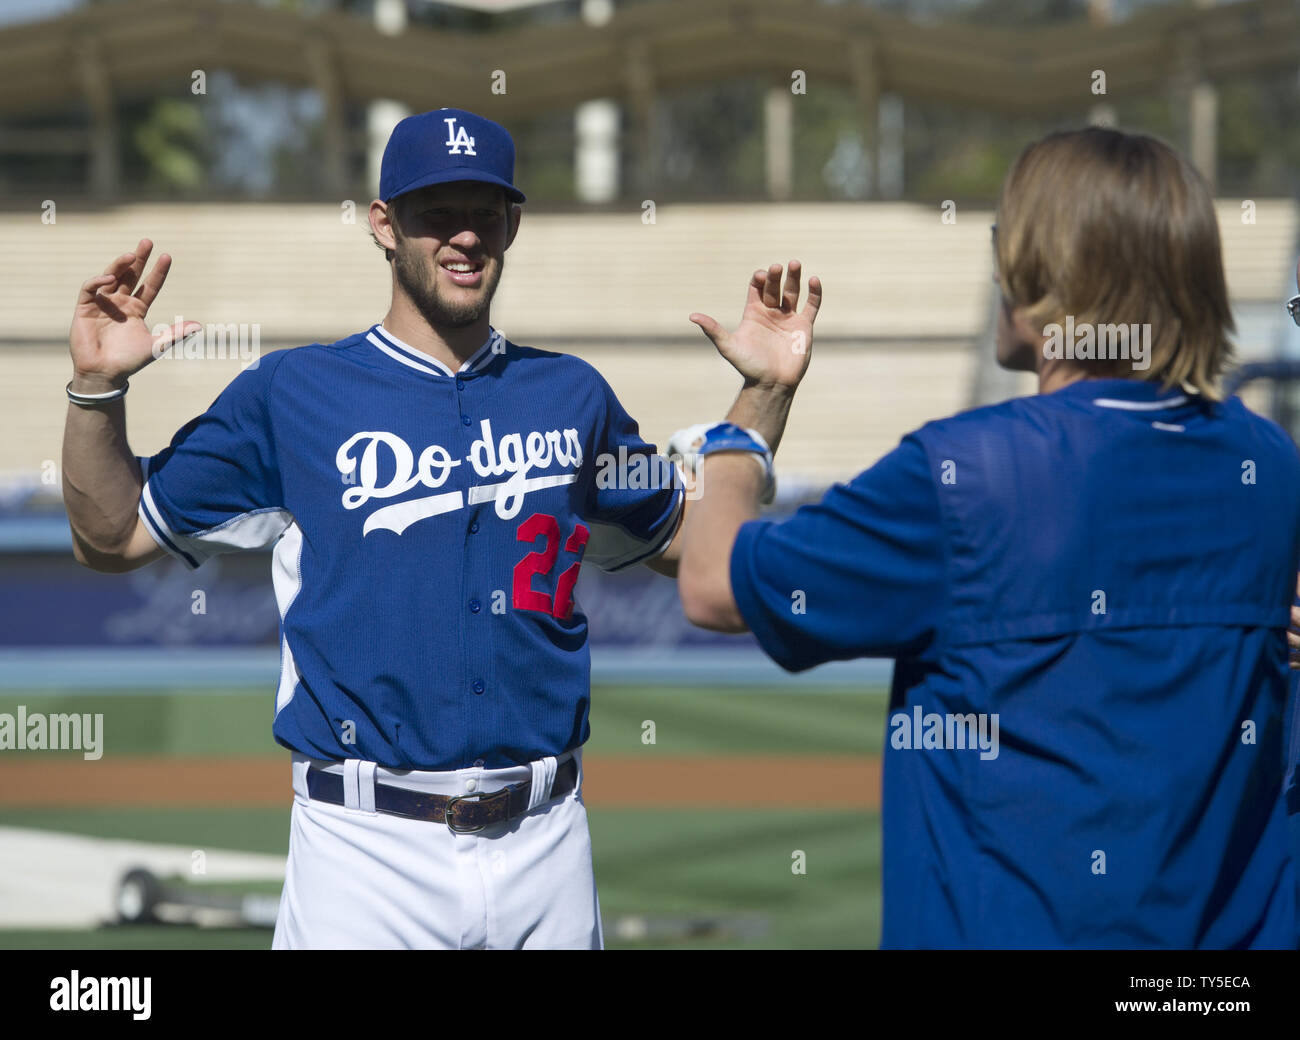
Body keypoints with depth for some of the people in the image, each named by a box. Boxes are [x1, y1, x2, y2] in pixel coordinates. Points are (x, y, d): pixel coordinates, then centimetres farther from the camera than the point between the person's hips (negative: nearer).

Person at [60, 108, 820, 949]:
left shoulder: (571, 396, 12)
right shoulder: (291, 395, 3)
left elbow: (684, 540, 24)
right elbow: (113, 537, 6)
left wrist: (766, 389, 15)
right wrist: (98, 388, -9)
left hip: (546, 844, 3)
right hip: (370, 846, -3)